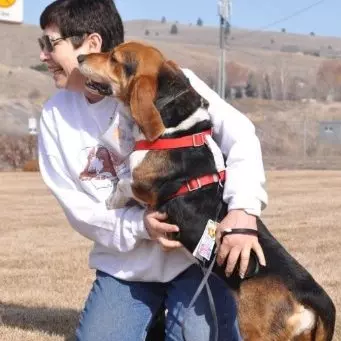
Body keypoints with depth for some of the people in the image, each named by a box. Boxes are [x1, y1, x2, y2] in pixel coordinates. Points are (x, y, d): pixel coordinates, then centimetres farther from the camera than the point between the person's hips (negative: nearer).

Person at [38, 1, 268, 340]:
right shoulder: (55, 115, -1)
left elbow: (239, 136, -18)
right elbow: (77, 207, -2)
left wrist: (243, 210, -33)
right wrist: (139, 225, -21)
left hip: (198, 254, -4)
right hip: (123, 266, 4)